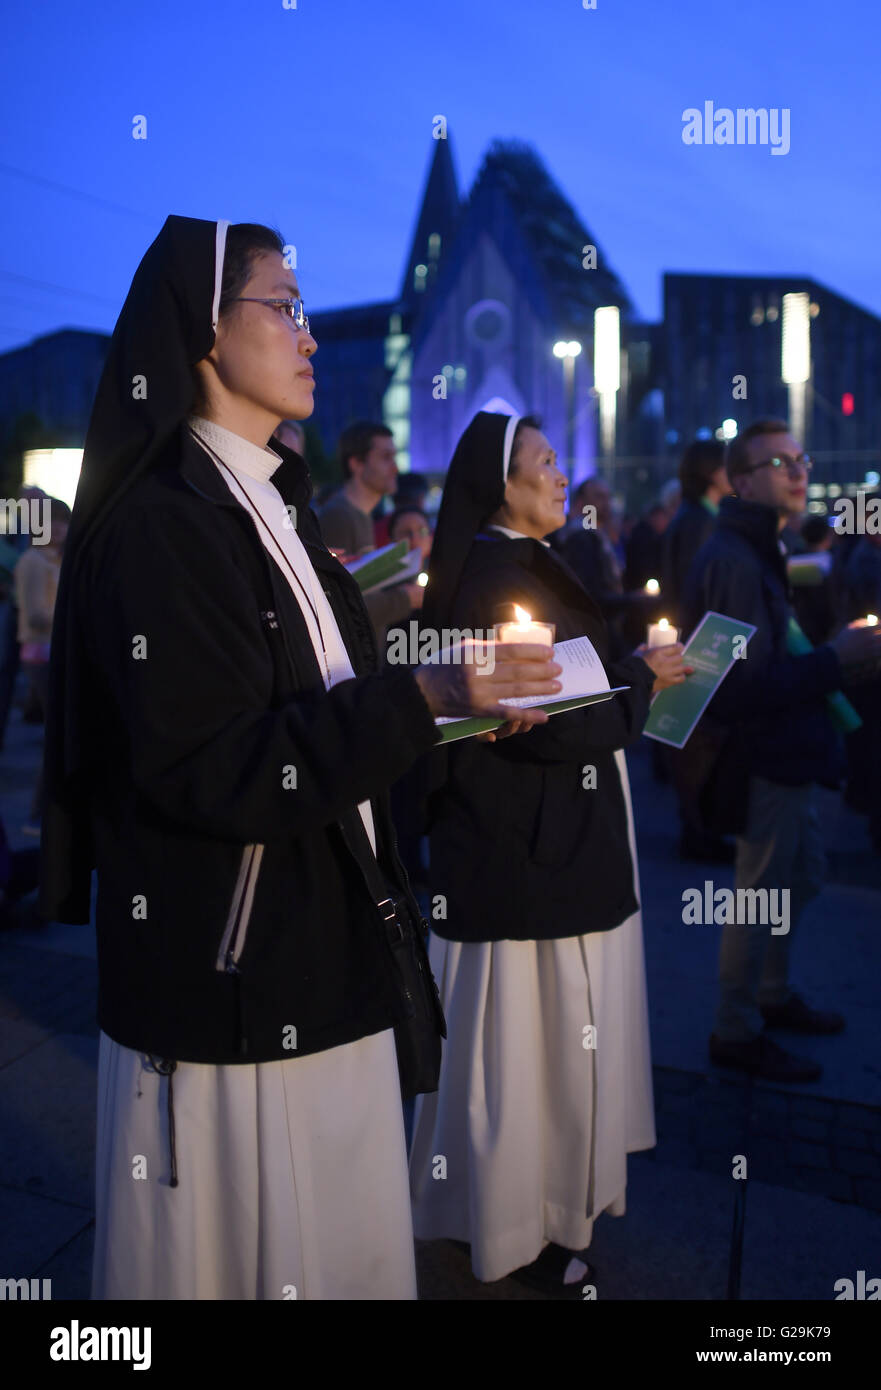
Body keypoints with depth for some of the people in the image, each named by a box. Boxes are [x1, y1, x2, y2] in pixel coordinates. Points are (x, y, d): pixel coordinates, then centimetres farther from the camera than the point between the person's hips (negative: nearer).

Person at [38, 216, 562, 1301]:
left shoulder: (272, 507, 12)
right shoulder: (158, 525, -16)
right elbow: (209, 769, -23)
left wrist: (459, 699, 7)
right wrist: (419, 696, -27)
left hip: (323, 956, 8)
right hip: (231, 981, -8)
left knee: (342, 1236, 20)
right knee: (242, 1249, 11)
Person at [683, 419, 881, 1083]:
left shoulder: (758, 551, 14)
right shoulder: (734, 563, -21)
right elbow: (748, 686, -27)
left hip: (787, 752, 11)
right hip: (765, 756, -11)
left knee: (801, 877, 22)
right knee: (761, 892, 1)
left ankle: (774, 995, 40)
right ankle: (736, 1032, 18)